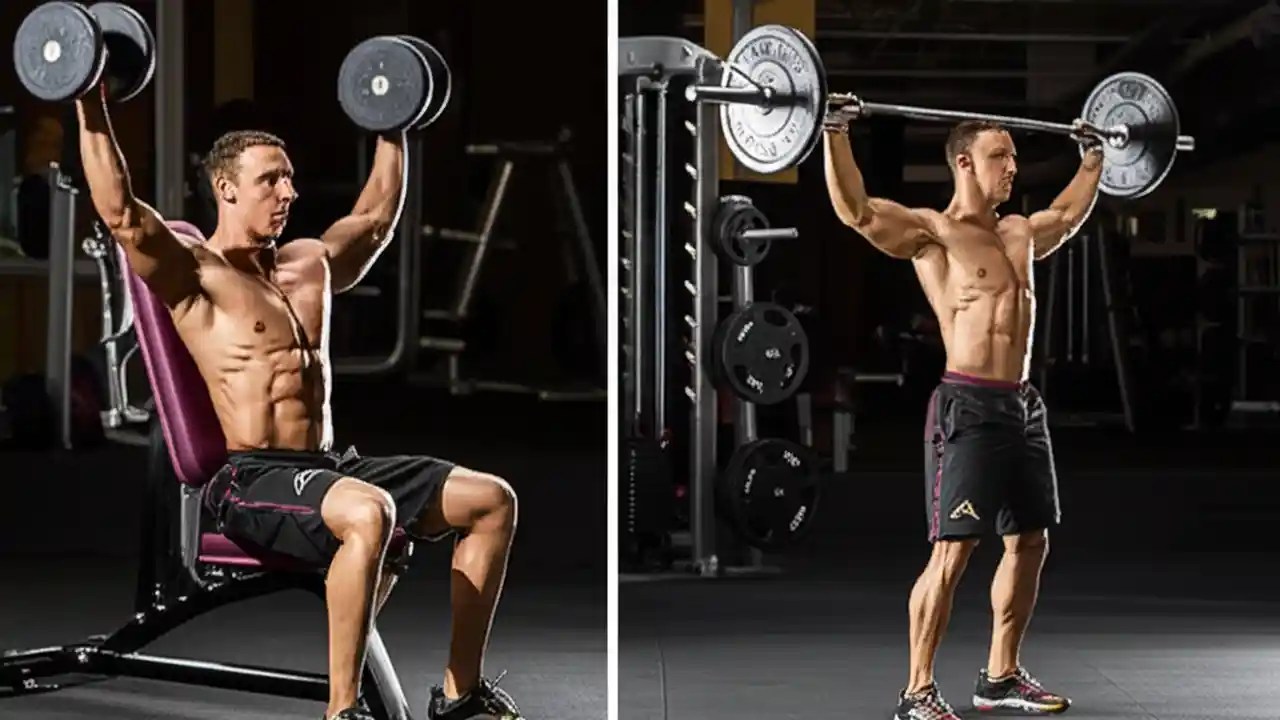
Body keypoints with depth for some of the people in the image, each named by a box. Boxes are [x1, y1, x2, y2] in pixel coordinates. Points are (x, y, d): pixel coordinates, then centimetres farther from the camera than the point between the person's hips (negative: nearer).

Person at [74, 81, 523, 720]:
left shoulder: (311, 263, 19)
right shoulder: (194, 273, -4)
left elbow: (378, 217, 38)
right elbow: (120, 214, -21)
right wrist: (92, 105, -23)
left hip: (329, 465, 8)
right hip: (252, 479, -8)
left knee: (493, 500, -2)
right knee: (368, 514, -40)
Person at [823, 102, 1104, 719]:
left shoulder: (1019, 232, 16)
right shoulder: (931, 231, -7)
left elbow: (1070, 215, 38)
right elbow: (856, 211, -21)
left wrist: (1093, 157, 40)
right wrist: (835, 133, -25)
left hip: (1023, 404, 8)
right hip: (968, 407, -8)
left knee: (1030, 542, 12)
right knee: (953, 550, -10)